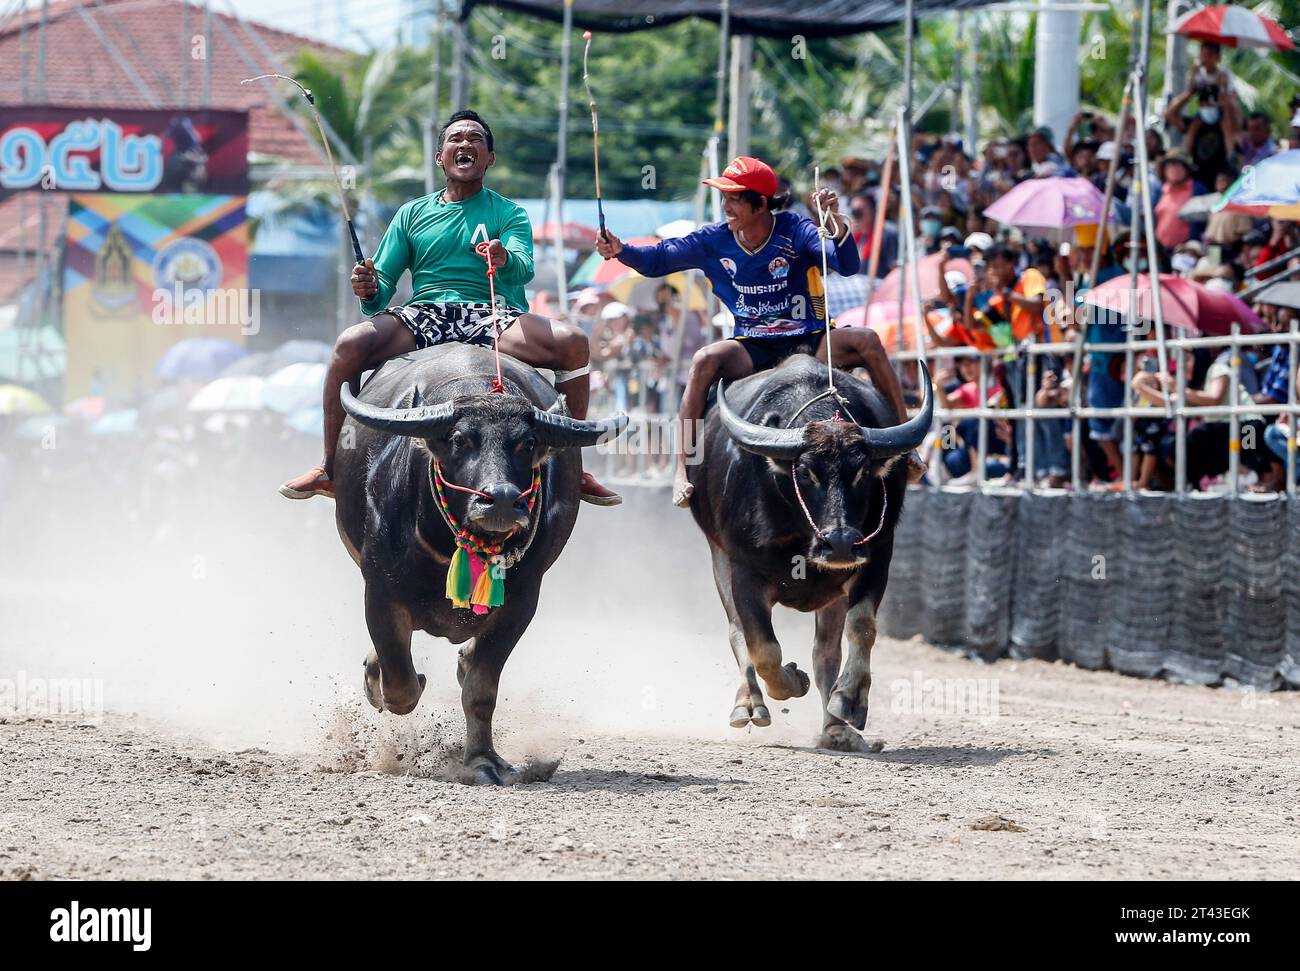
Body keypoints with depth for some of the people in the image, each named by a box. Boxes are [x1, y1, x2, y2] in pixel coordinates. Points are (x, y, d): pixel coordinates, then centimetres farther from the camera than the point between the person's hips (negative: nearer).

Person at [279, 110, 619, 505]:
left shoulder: (508, 214, 15)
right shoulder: (413, 214, 20)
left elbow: (523, 269, -6)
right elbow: (381, 289, 15)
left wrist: (505, 259, -32)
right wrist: (369, 290, -10)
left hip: (493, 316, -1)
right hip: (424, 316, 1)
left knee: (572, 342, -29)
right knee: (351, 344, -27)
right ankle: (330, 469, -18)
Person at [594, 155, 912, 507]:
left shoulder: (793, 231, -9)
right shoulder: (714, 241, 0)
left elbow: (848, 266, -20)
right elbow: (658, 259, 2)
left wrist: (835, 222, -38)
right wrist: (621, 250, -17)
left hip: (811, 343, -2)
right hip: (754, 351, 2)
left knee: (866, 340, -27)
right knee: (706, 359, -28)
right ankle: (682, 468, -27)